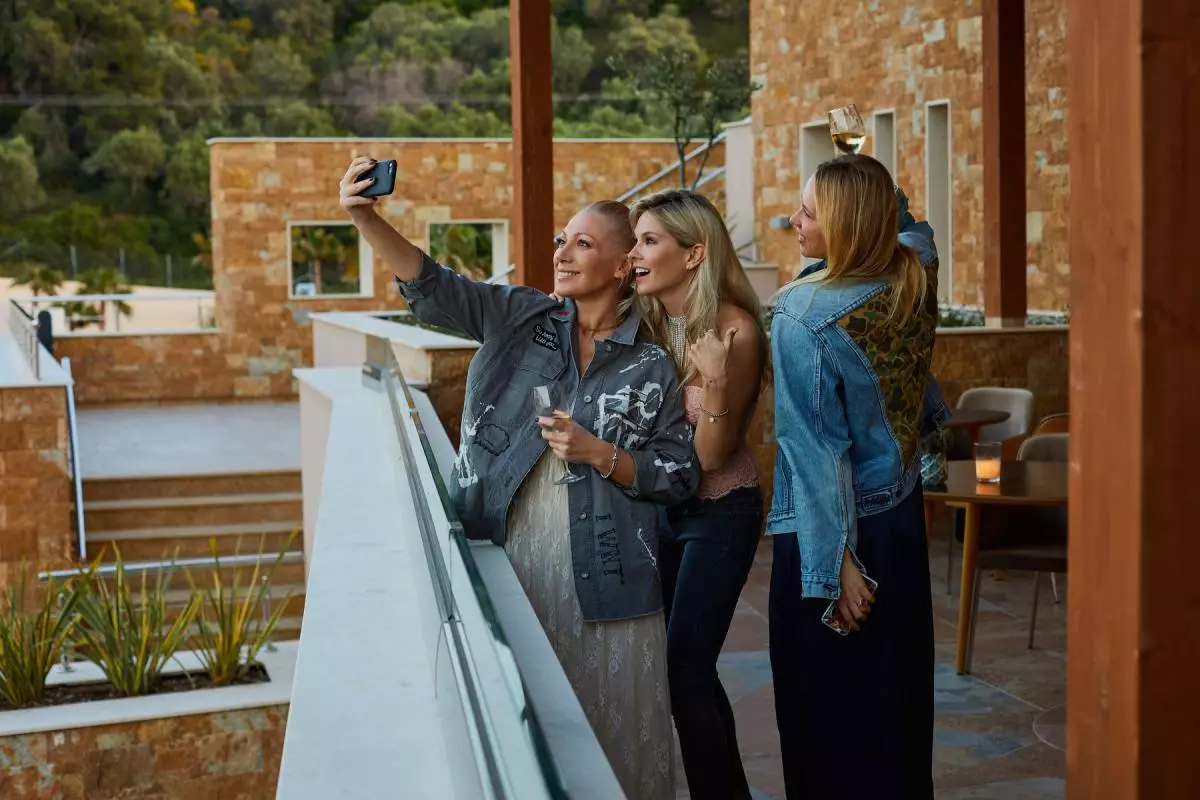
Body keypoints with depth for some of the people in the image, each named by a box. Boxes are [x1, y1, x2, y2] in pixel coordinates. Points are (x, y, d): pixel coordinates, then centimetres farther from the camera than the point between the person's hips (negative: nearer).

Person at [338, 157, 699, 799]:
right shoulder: (520, 319, 4)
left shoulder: (650, 367, 0)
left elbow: (679, 476, 0)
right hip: (507, 557, 2)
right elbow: (431, 287, -9)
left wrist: (600, 455, -14)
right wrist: (366, 220, -24)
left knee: (609, 731, 5)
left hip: (601, 575, -2)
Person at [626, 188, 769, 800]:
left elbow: (710, 456, -21)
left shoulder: (734, 330, -22)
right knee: (688, 666, 15)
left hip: (718, 514, -7)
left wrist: (715, 382, -37)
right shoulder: (648, 324, -4)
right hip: (662, 506, 7)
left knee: (685, 671, -6)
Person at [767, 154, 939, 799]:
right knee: (896, 693, 19)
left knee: (830, 707, 6)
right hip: (903, 515, 7)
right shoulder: (917, 281, -3)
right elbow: (910, 226, 24)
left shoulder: (805, 315, -20)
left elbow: (816, 448, -20)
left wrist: (834, 564, -18)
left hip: (835, 528, -7)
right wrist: (877, 188, 15)